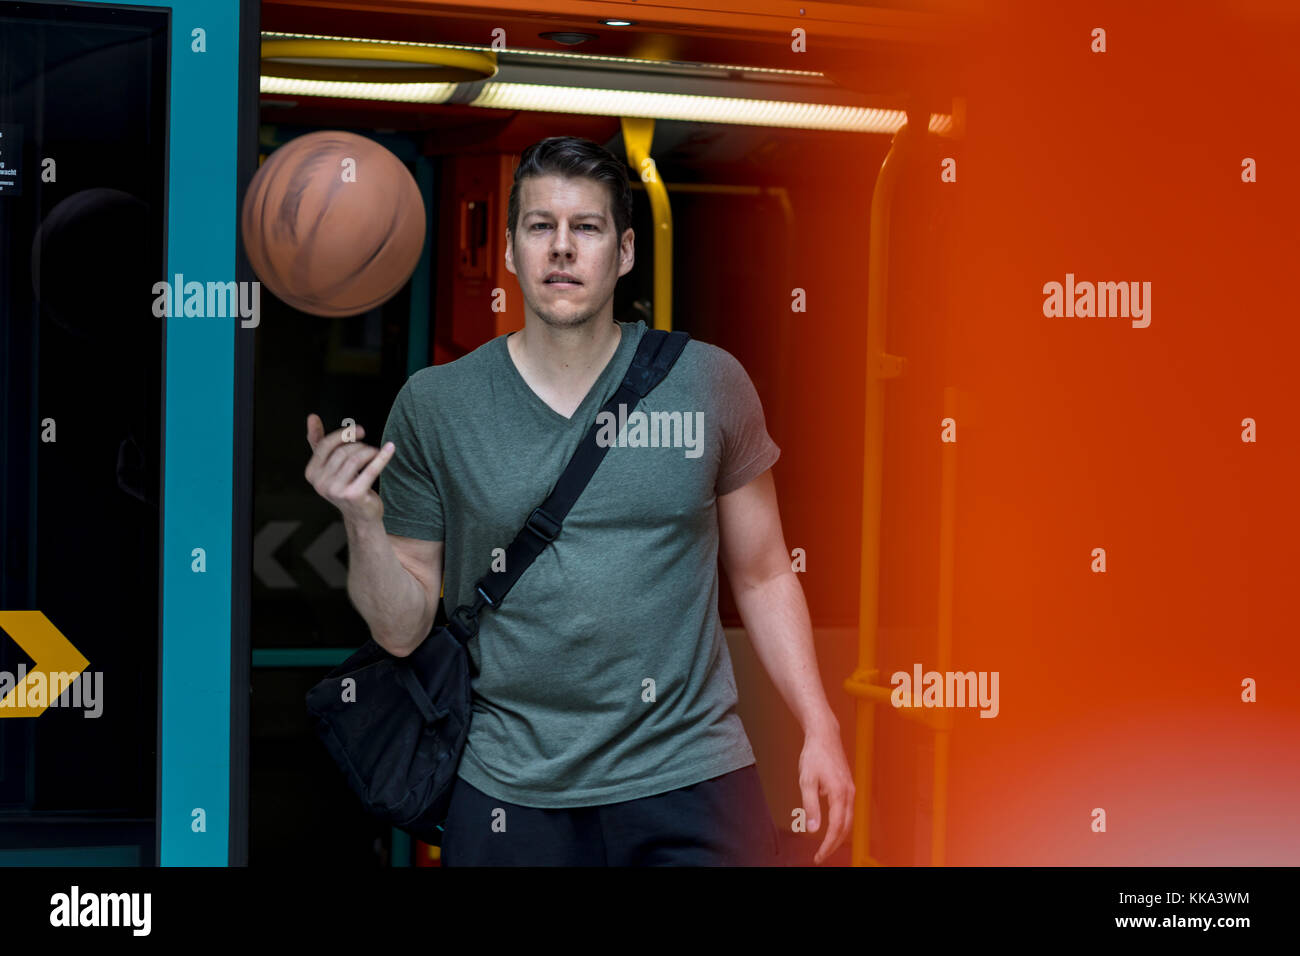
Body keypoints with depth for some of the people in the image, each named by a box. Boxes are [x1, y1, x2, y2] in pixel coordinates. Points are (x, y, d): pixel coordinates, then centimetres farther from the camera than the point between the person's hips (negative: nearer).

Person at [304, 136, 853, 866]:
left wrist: (821, 729, 2)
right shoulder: (433, 407, 0)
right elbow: (404, 630, 3)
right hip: (510, 795, 0)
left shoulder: (708, 383, 1)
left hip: (691, 778, 0)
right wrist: (363, 523, -13)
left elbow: (762, 574, 9)